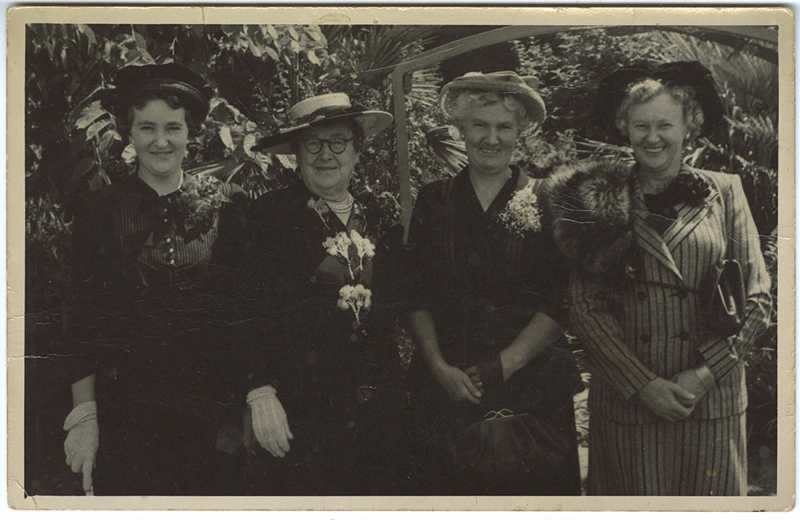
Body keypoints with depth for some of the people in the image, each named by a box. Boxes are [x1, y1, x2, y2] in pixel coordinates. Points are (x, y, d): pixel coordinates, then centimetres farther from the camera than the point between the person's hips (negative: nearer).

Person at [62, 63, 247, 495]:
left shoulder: (228, 204, 1)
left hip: (212, 401, 0)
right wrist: (83, 414, -5)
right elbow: (84, 321, 1)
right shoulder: (97, 211, 2)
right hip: (126, 407, 0)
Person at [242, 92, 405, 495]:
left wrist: (392, 392, 10)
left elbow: (389, 307, 14)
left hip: (373, 410, 5)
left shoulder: (377, 215, 11)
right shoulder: (270, 214, -3)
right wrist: (260, 392, -14)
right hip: (297, 410, -4)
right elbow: (250, 311, -7)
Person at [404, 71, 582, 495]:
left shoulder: (545, 201, 2)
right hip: (446, 386, 2)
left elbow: (560, 302, -4)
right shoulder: (433, 200, 7)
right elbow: (416, 296, 4)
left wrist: (504, 366, -12)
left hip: (532, 385, -1)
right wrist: (440, 367, -9)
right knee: (450, 490, 5)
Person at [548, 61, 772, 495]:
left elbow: (756, 300, 1)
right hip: (624, 402, 0)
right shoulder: (602, 200, 2)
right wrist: (643, 385, -12)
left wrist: (703, 376, -10)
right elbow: (585, 308, -3)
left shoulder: (724, 192, 5)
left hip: (712, 401, 1)